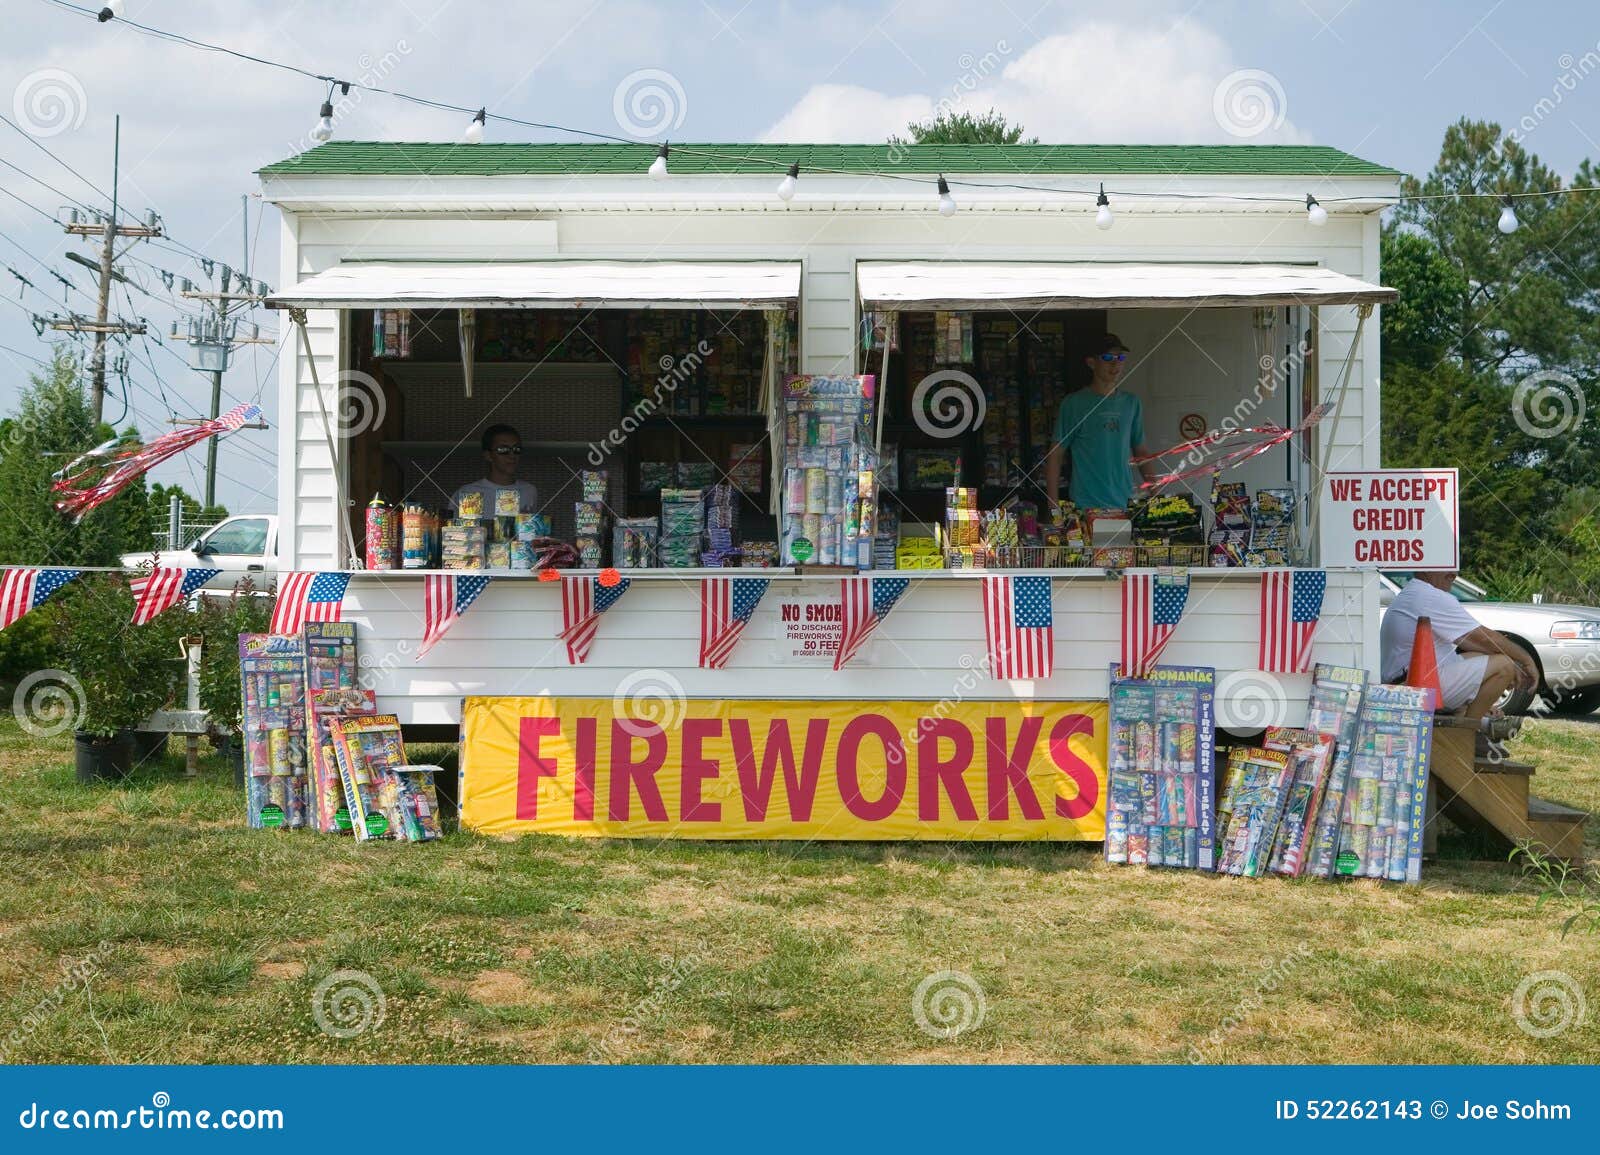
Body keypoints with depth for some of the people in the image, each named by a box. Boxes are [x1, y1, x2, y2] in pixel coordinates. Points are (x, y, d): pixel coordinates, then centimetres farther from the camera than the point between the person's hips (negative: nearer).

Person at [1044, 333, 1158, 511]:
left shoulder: (1131, 403, 12)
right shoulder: (1074, 403, -2)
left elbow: (1141, 451, 18)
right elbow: (1055, 455, -1)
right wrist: (1054, 506, -8)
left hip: (1125, 503, 4)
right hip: (1086, 506, -4)